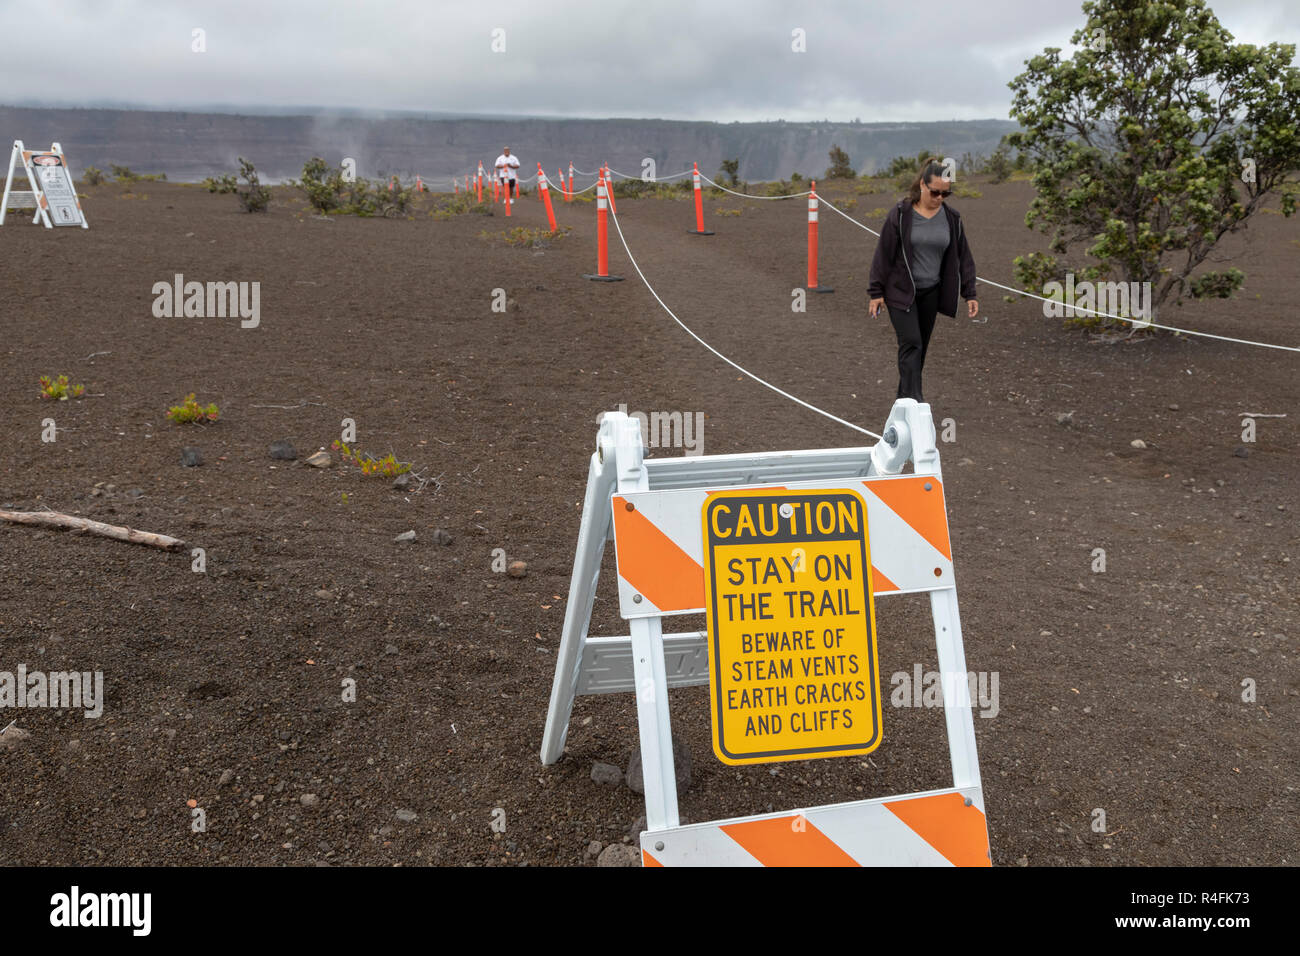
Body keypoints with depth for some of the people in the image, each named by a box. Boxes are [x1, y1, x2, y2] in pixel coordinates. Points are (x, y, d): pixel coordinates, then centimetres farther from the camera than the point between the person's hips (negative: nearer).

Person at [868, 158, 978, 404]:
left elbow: (963, 257, 9)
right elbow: (884, 253, -7)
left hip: (931, 292, 5)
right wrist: (876, 292, -8)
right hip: (901, 291, -5)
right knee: (911, 344, -15)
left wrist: (970, 294, 6)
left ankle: (904, 396, 22)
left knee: (921, 347, 9)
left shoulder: (951, 218, 3)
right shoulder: (901, 214, -9)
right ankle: (913, 401, -17)